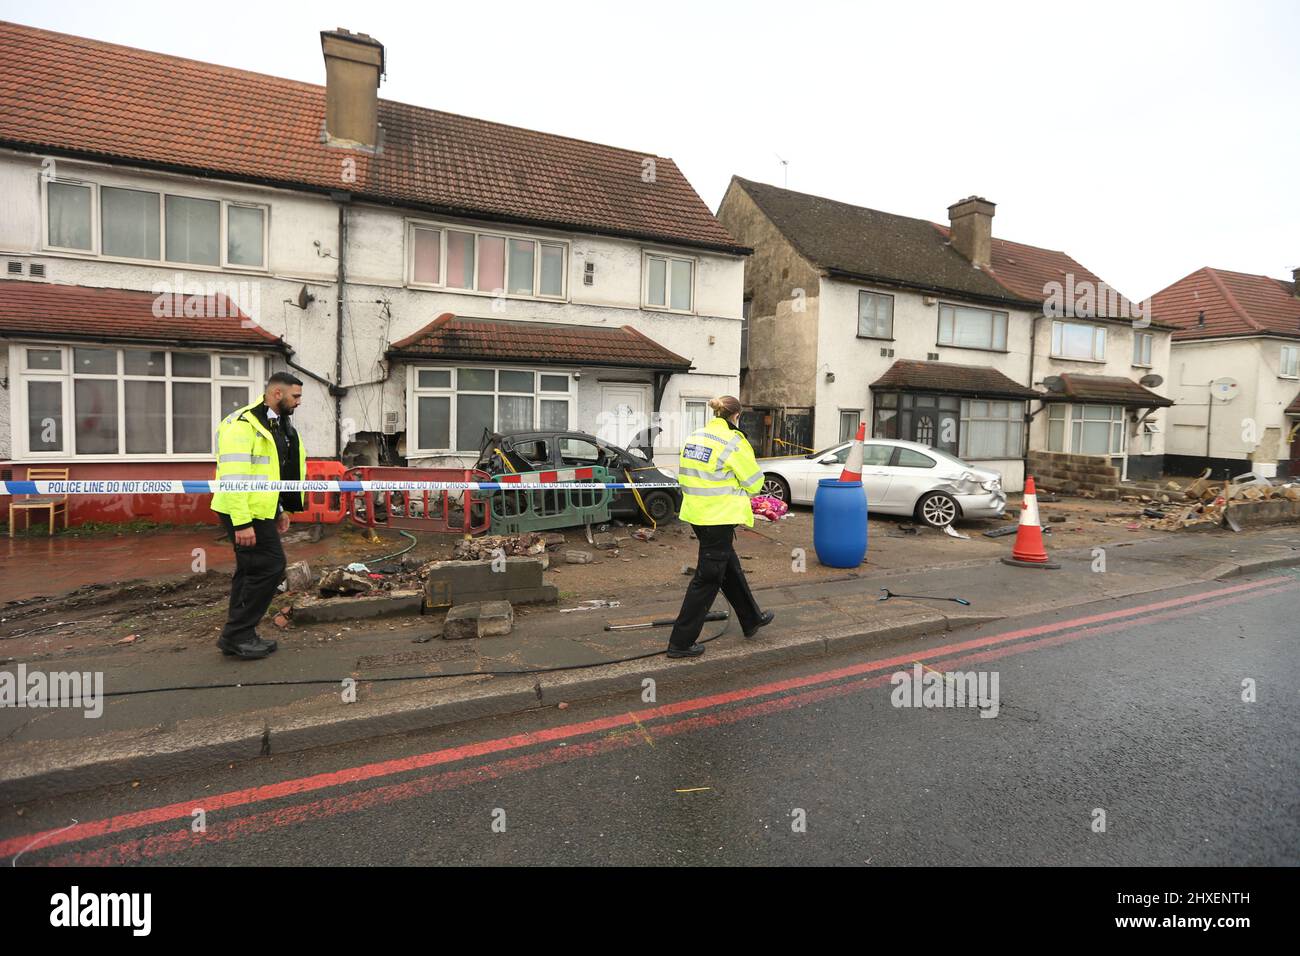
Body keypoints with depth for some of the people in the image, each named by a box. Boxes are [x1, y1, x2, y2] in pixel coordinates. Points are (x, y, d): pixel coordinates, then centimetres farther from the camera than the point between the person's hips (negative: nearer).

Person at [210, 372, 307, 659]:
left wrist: (281, 510, 19)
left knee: (251, 570, 14)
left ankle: (239, 636, 24)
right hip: (244, 513, -10)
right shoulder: (243, 424, -17)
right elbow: (233, 477, -23)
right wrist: (241, 522, -25)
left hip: (260, 510, 10)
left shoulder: (278, 425, 14)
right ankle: (236, 634, 4)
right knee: (270, 568, -8)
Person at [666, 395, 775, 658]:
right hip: (719, 517, -8)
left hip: (697, 512, 9)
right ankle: (681, 642, 6)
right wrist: (738, 491, 14)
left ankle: (751, 619, 41)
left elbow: (685, 476, 13)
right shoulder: (734, 442, -15)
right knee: (708, 578, 1)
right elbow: (754, 481, -7)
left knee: (730, 568, 23)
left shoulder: (694, 437, 8)